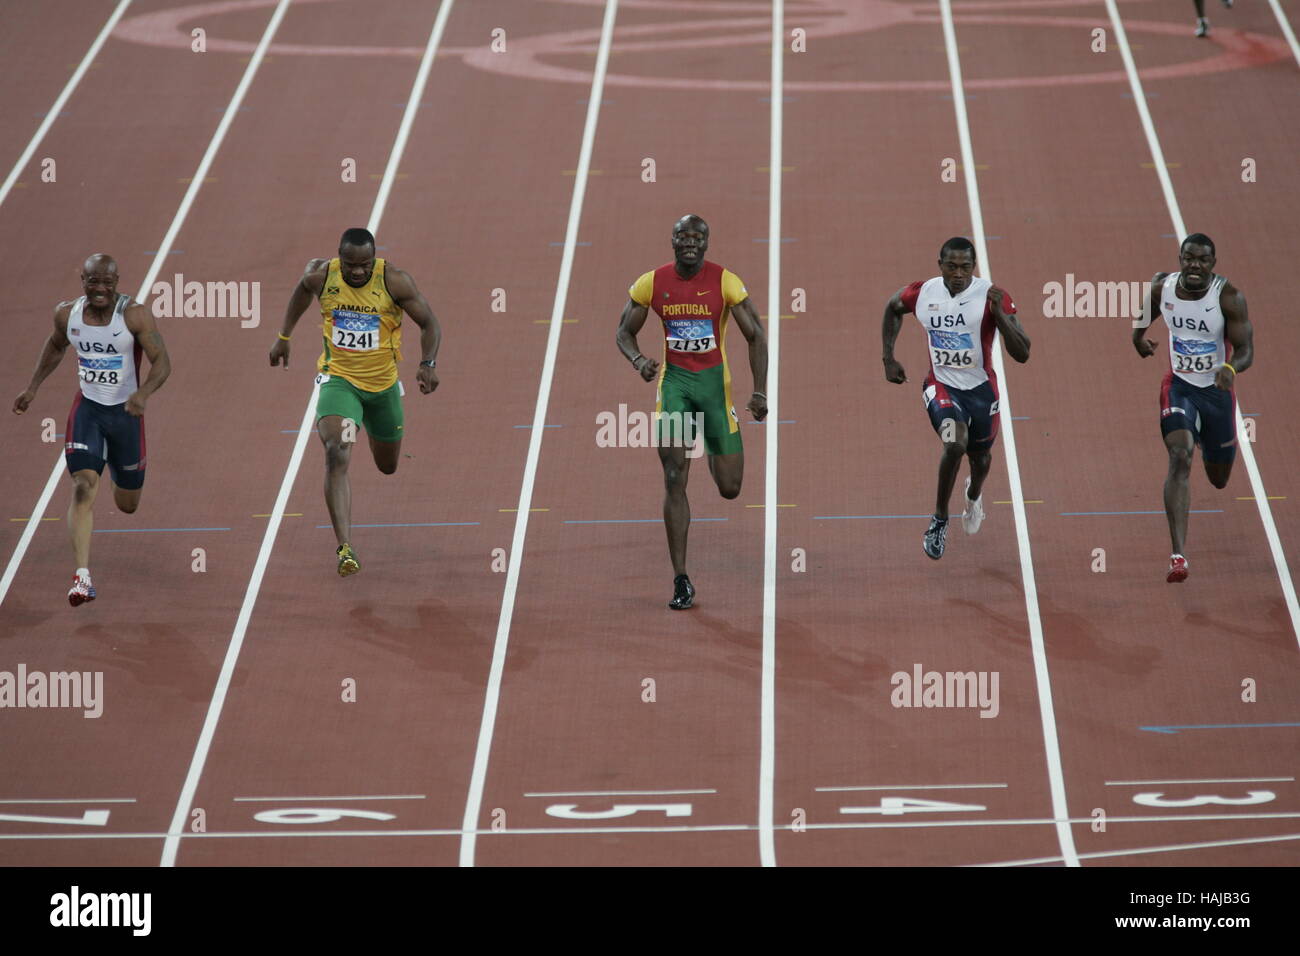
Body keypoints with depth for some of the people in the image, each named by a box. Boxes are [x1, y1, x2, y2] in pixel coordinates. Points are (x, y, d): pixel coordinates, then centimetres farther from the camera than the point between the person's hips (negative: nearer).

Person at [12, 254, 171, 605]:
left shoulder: (134, 315, -17)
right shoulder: (67, 314, -6)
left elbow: (162, 361, -19)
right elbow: (56, 346, 16)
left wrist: (143, 393, -37)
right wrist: (32, 389, 14)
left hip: (126, 412, -1)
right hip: (87, 408, 1)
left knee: (127, 505, 15)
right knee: (84, 487, -20)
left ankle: (120, 475, 55)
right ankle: (82, 576, -23)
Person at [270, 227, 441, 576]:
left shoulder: (394, 281, -18)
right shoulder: (321, 275, -13)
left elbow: (429, 323, -10)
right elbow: (303, 289, 12)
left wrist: (428, 364, -27)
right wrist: (284, 336, 16)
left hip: (383, 383, 2)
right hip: (338, 379, -2)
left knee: (388, 465, 22)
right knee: (337, 455, -27)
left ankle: (376, 435, 63)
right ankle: (345, 549, -32)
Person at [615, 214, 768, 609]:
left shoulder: (725, 281, -9)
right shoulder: (652, 284, -4)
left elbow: (756, 335, -3)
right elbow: (624, 332, 7)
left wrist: (759, 391, -10)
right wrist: (639, 360, -15)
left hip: (715, 380, 0)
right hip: (673, 379, 0)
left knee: (730, 488, 3)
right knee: (674, 479, -11)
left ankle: (715, 455, 44)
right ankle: (681, 580, -7)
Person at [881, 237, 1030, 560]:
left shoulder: (992, 297, -21)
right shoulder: (922, 293, -14)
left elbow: (1022, 354, -23)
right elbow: (893, 308, 11)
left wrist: (999, 314, -36)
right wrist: (888, 358, 7)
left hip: (981, 387, 1)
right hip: (941, 385, -1)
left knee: (980, 456, 21)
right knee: (955, 442, -28)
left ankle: (974, 495, 60)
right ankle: (940, 520, -9)